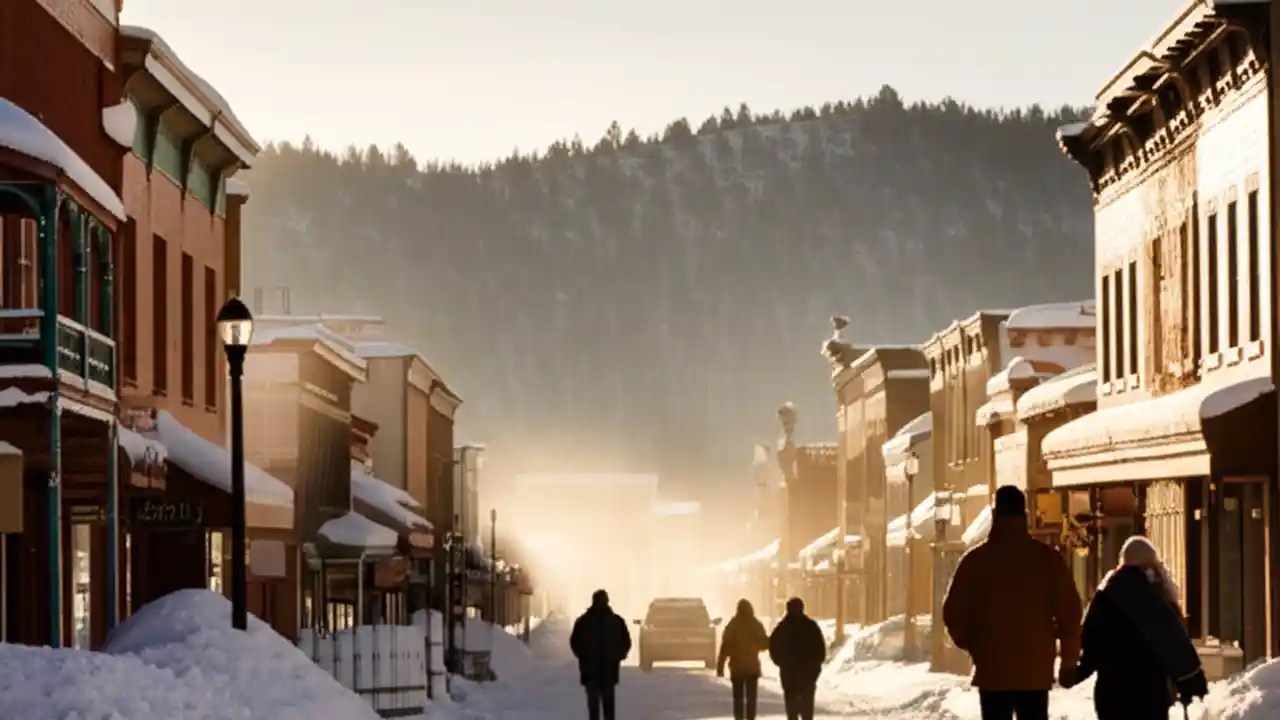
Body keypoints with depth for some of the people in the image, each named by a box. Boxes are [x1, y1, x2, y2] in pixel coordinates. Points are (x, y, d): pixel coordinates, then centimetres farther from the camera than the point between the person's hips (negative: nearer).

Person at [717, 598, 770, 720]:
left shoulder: (732, 625, -6)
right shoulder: (756, 625, -2)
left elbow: (725, 646, -9)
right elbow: (765, 644, 3)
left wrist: (720, 666, -7)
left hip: (737, 666, -1)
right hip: (752, 666, 1)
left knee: (738, 696, 7)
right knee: (751, 696, 5)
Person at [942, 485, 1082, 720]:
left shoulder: (976, 560, -4)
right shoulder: (1048, 558, -1)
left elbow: (954, 613, -2)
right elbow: (1069, 612, 0)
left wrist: (971, 644, 17)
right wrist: (1069, 661, 11)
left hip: (992, 668, -1)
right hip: (1037, 669, 1)